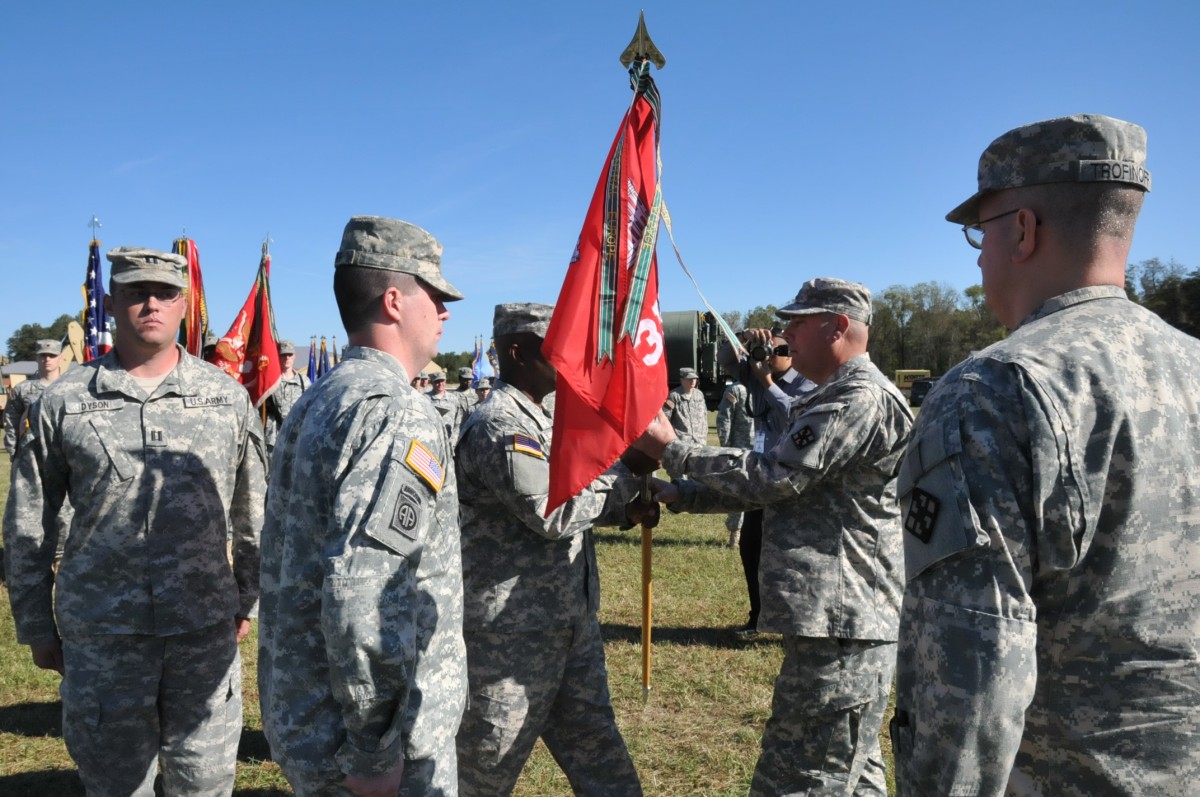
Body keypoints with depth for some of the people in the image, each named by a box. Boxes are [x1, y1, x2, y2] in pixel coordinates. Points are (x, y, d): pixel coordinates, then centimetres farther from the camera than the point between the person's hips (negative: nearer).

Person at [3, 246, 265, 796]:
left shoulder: (227, 397, 1)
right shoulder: (64, 402, -1)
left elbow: (254, 512, 9)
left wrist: (249, 600, 11)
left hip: (205, 629, 1)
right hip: (99, 633, 0)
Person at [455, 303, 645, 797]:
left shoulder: (539, 420, 11)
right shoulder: (499, 425, -19)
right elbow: (553, 513, -26)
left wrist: (627, 505, 0)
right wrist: (622, 475, -14)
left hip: (570, 623, 9)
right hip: (513, 632, -9)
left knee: (596, 752, 19)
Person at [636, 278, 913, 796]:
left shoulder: (863, 400, -17)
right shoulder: (830, 400, 18)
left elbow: (773, 477, -20)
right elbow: (776, 484, 16)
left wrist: (671, 451, -11)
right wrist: (674, 495, 7)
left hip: (841, 626, -11)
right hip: (834, 619, 11)